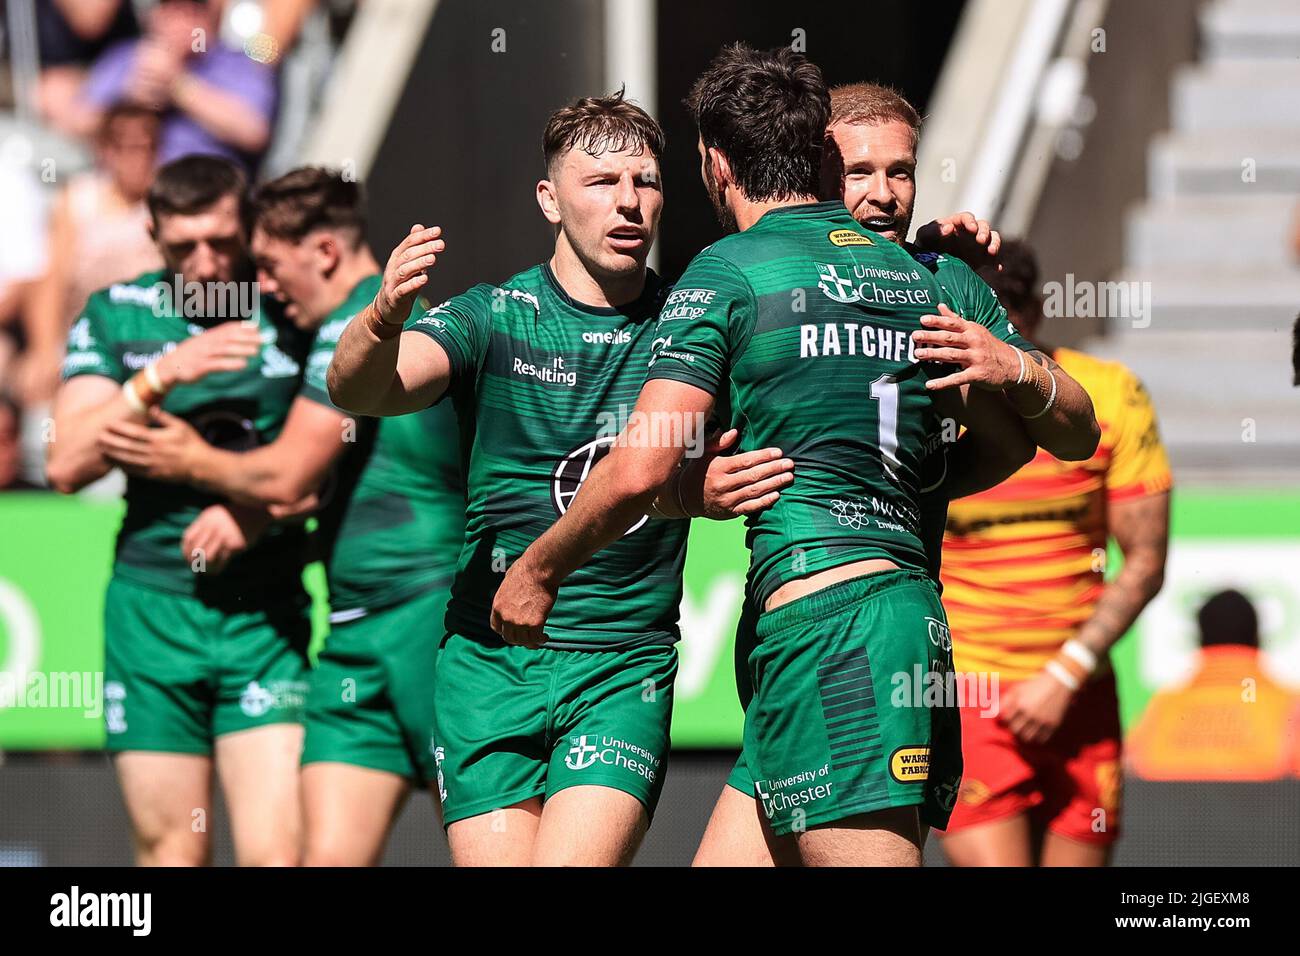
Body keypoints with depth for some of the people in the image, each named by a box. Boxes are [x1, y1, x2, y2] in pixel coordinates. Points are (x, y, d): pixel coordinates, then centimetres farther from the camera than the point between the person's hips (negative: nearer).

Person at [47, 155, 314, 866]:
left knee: (276, 852, -12)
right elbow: (66, 465, -6)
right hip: (151, 604, 1)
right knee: (171, 855, 2)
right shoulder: (115, 316, 5)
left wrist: (253, 510, -14)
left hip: (266, 614, -1)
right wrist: (161, 377, -17)